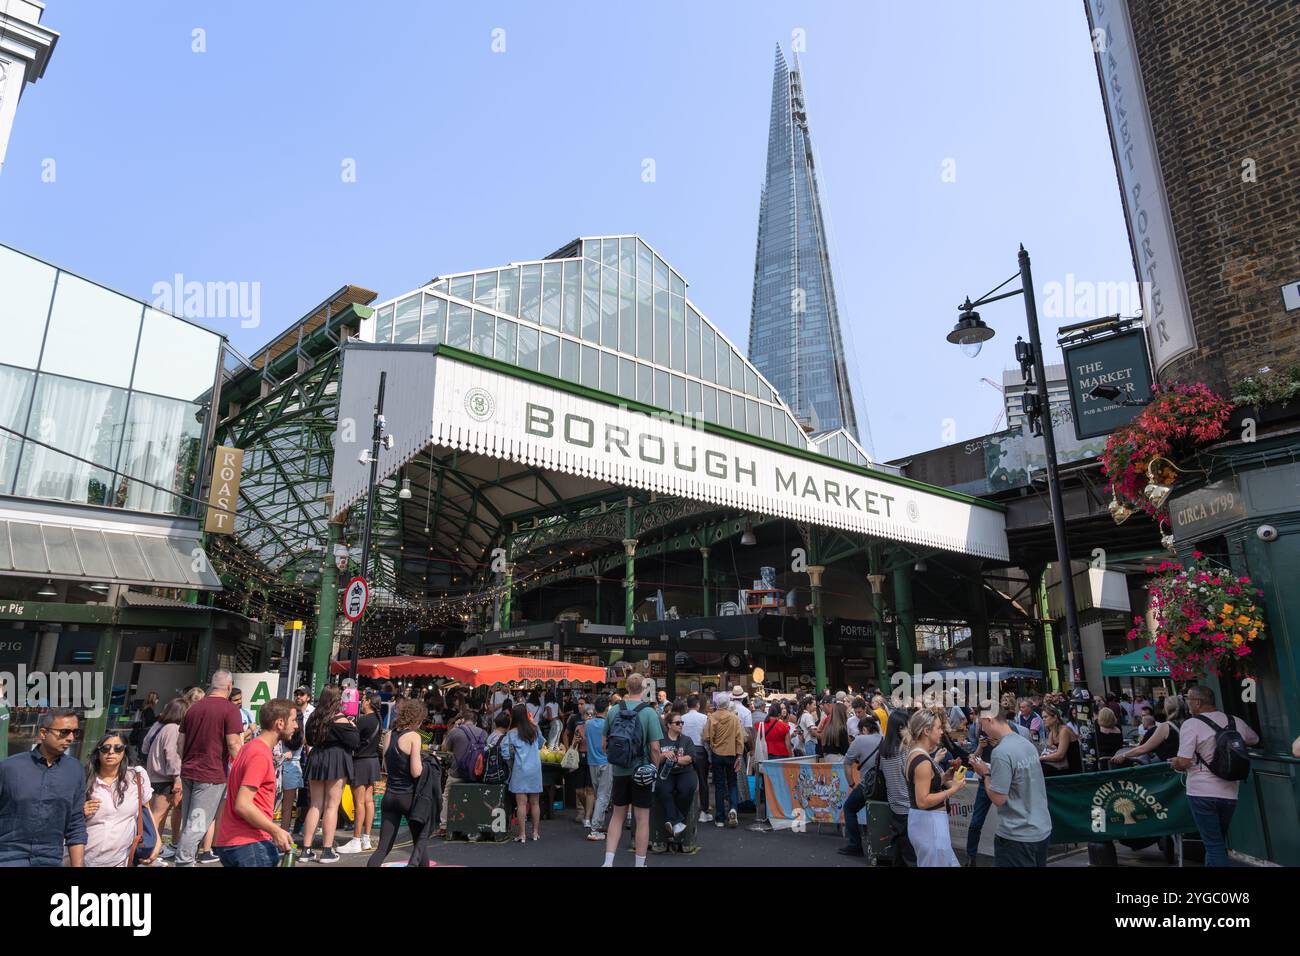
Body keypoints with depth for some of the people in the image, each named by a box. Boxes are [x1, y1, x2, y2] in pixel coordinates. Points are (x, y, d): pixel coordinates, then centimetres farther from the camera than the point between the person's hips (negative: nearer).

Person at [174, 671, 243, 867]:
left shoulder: (194, 707, 9)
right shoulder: (229, 709, -12)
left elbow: (180, 743, 16)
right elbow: (233, 744, -17)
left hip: (188, 772, 7)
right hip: (211, 774, -7)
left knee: (187, 821, 18)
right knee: (198, 824, -2)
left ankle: (185, 857, 27)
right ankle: (184, 861, -3)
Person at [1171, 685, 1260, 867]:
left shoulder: (1191, 724, -12)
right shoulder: (1236, 722, 5)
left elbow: (1183, 762, -17)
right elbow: (1255, 740, 27)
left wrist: (1173, 763, 3)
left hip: (1202, 794, -5)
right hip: (1230, 793, 5)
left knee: (1214, 846, 1)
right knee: (1219, 843, 20)